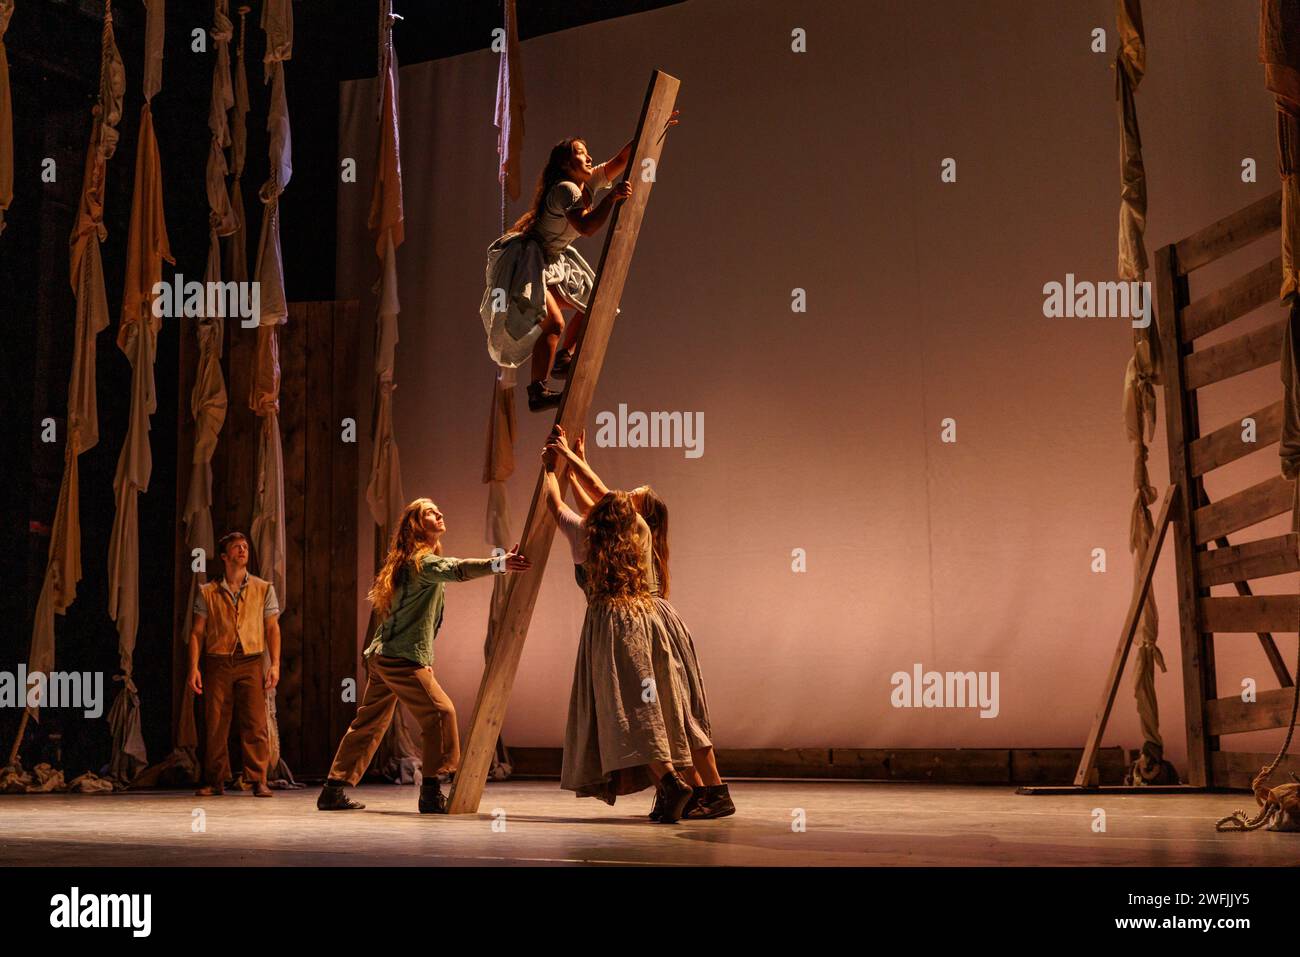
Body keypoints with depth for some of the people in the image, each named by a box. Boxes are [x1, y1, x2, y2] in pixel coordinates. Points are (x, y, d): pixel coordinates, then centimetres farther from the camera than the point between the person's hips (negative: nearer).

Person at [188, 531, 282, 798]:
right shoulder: (208, 593, 9)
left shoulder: (263, 589, 10)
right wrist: (194, 667, -1)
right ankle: (215, 781, 11)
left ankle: (258, 781, -4)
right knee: (215, 725, 1)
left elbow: (272, 628, 8)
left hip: (250, 662, 0)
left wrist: (275, 664, -3)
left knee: (255, 723, -9)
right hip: (217, 663, 1)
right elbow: (197, 632, 9)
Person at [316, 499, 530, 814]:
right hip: (404, 659, -10)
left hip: (381, 656, 10)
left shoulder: (405, 561, 19)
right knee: (440, 713, -8)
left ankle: (333, 791, 17)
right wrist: (499, 563, -47)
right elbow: (457, 569, -32)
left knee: (369, 723, 13)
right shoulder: (424, 560, -11)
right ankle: (431, 794, -10)